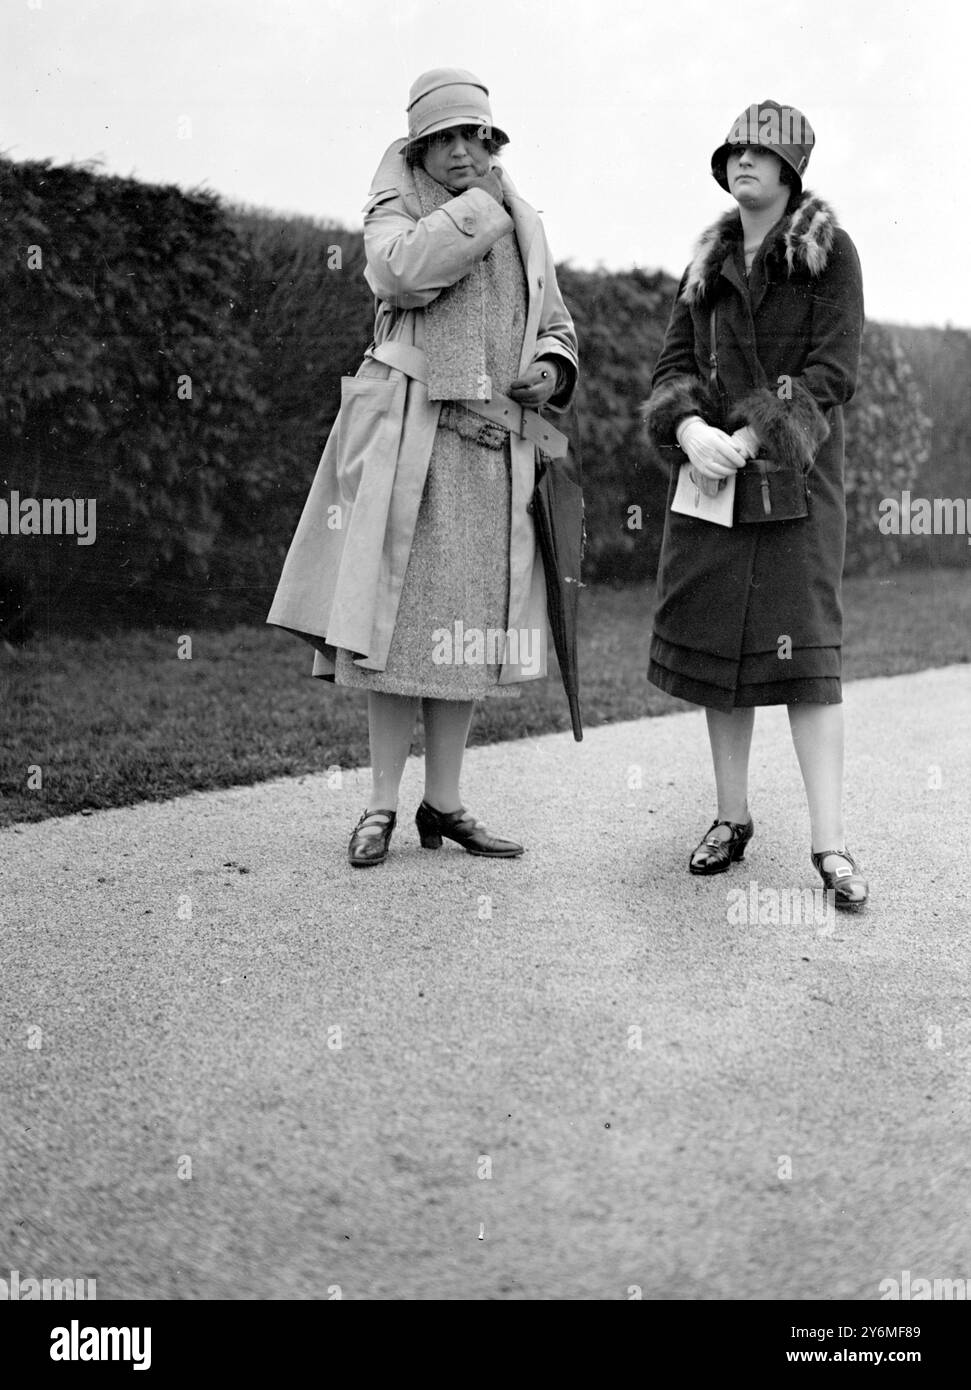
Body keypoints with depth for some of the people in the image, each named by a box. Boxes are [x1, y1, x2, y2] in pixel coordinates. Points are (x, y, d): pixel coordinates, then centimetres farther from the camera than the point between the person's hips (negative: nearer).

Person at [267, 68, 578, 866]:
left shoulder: (525, 225, 18)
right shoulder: (395, 207, 5)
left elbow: (557, 326, 26)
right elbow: (399, 273, -18)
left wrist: (550, 371, 4)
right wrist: (478, 204, -9)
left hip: (495, 444, 4)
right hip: (410, 434, -4)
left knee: (467, 627, 6)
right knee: (403, 618, -4)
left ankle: (444, 805, 16)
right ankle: (382, 806, 7)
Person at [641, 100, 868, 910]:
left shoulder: (830, 252, 1)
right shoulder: (709, 263, 15)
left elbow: (832, 374, -8)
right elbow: (674, 364, 8)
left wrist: (751, 439, -18)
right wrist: (690, 431, -13)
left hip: (795, 471, -4)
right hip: (709, 466, 5)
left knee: (804, 640, -11)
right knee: (715, 636, 4)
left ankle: (830, 842, -9)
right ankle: (732, 818, 15)